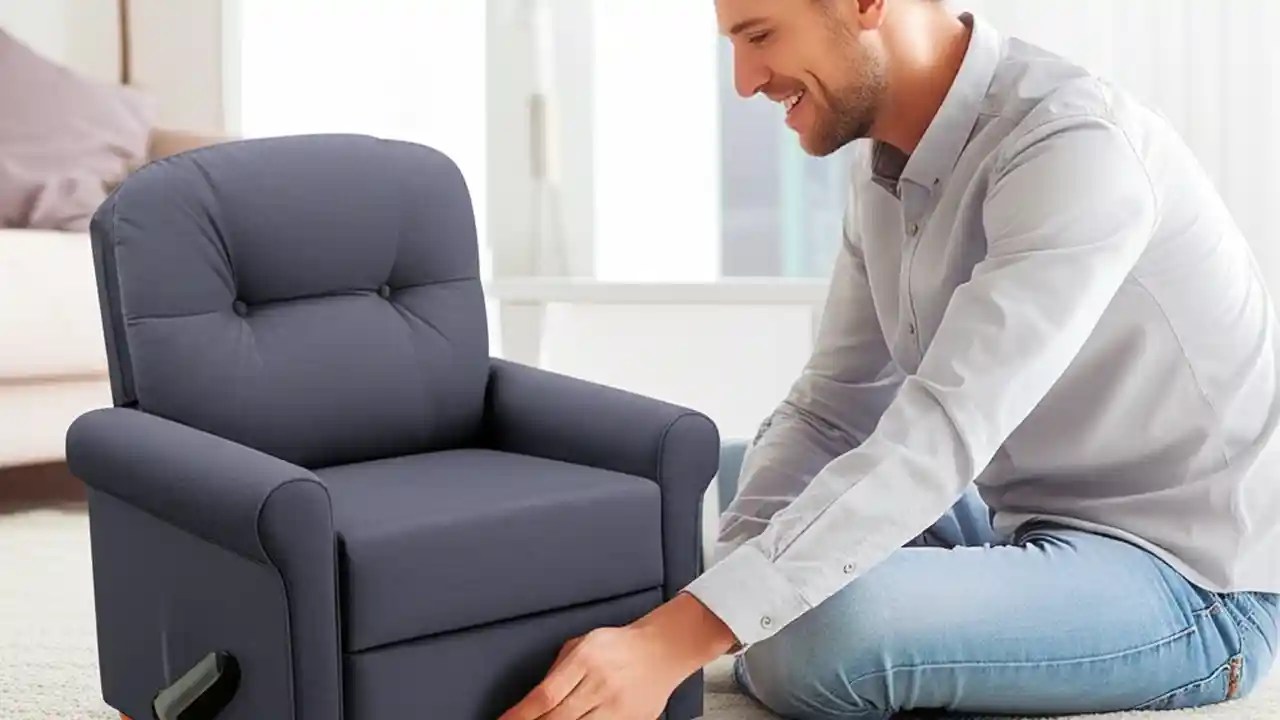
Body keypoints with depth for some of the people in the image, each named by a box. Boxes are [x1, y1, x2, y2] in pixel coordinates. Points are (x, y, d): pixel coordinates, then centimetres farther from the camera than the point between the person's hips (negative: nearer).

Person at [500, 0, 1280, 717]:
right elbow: (829, 412, 4)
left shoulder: (1075, 148, -26)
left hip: (1188, 580, -8)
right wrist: (690, 612, -10)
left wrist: (671, 645, -38)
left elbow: (937, 440, -35)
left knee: (821, 634, -32)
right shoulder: (890, 169, 2)